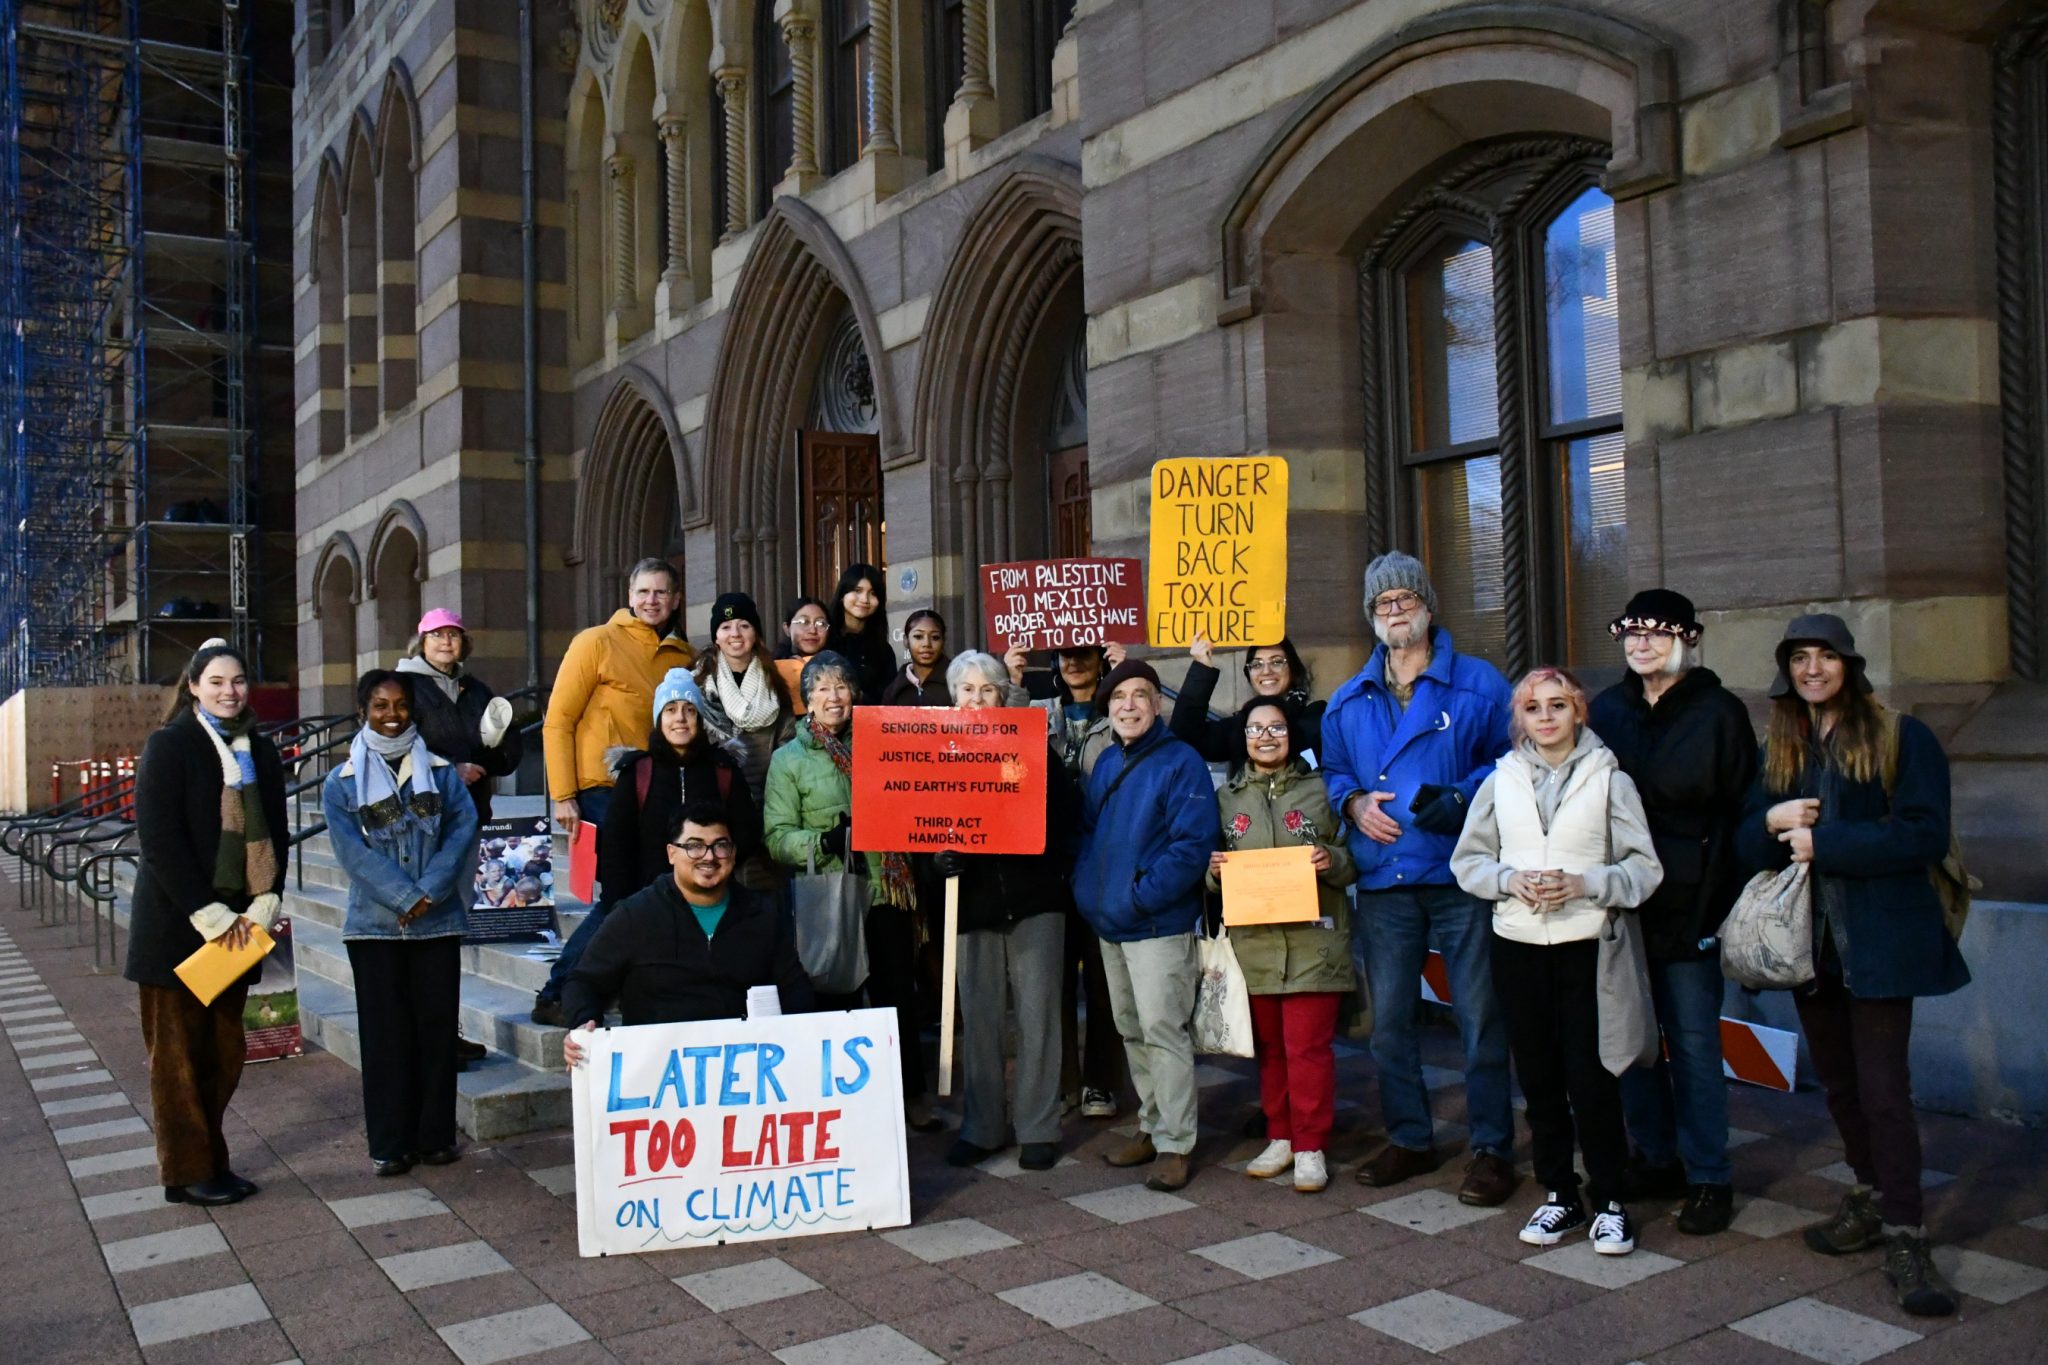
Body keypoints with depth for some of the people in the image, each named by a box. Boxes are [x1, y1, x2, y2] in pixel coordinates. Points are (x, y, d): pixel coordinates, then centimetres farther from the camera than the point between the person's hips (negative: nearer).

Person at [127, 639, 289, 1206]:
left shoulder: (259, 751, 10)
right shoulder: (169, 746, -7)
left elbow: (276, 834, 10)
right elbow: (158, 838, -14)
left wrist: (263, 905, -5)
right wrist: (209, 915, -16)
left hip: (236, 923, 5)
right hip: (176, 925, -5)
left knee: (225, 1052, 9)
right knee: (178, 1053, 4)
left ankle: (212, 1161, 20)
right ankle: (187, 1173, 11)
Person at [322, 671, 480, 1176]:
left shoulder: (441, 772, 7)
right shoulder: (341, 784, 3)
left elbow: (463, 828, -4)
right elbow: (352, 850, -8)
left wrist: (429, 891, -16)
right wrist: (405, 896, -17)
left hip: (438, 922, 1)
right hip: (375, 925, -1)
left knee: (437, 1026, 4)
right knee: (385, 1033, 3)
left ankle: (437, 1135, 15)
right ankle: (390, 1143, 12)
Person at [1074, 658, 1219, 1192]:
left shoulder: (1181, 762, -11)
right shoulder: (1107, 763, 12)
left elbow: (1193, 843, -19)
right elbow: (1087, 829, 19)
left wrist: (1140, 897, -21)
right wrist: (1087, 887, 4)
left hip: (1158, 924, -8)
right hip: (1109, 924, 8)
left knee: (1163, 1031, -5)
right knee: (1131, 1030, 15)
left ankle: (1175, 1145, 4)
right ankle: (1152, 1127, 28)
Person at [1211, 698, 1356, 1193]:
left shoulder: (1319, 790, 5)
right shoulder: (1227, 797, 12)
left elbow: (1354, 863, 6)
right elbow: (1212, 872, 17)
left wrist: (1332, 860, -14)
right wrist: (1214, 869, -5)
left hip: (1312, 942, -3)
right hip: (1253, 942, 3)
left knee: (1308, 1047, -3)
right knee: (1268, 1047, 9)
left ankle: (1310, 1148, 7)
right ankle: (1280, 1138, 22)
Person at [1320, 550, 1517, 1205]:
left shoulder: (1478, 683, 1)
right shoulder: (1349, 700, 13)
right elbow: (1331, 771, 19)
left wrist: (1462, 800, -17)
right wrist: (1353, 803, -2)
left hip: (1463, 876, -4)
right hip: (1383, 880, 4)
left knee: (1481, 1018, 1)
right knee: (1389, 1021, 11)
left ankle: (1492, 1149, 14)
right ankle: (1408, 1139, 26)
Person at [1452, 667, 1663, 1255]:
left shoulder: (1609, 779, 0)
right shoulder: (1501, 780, 7)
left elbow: (1645, 868, -2)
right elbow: (1467, 860, 9)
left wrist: (1584, 884, -17)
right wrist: (1511, 880, -9)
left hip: (1585, 946, -3)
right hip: (1517, 945, 3)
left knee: (1590, 1078, -3)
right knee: (1539, 1077, 9)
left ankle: (1609, 1200, 14)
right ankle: (1558, 1194, 23)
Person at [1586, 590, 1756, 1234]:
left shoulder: (1718, 713, -2)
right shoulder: (1606, 709, 10)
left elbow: (1741, 812, -5)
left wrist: (1717, 902, -12)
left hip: (1687, 911, -4)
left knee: (1693, 1044, 0)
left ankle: (1709, 1178, 12)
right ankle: (1656, 1161, 24)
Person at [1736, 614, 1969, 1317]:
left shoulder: (1903, 738, -4)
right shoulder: (1776, 751, 11)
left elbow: (1926, 836, -14)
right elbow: (1746, 845, 7)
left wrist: (1824, 842, -18)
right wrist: (1772, 823, -15)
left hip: (1878, 940, -5)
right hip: (1808, 941, 5)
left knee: (1883, 1086, -8)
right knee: (1838, 1080, 15)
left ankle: (1903, 1239, -2)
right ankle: (1871, 1197, 31)